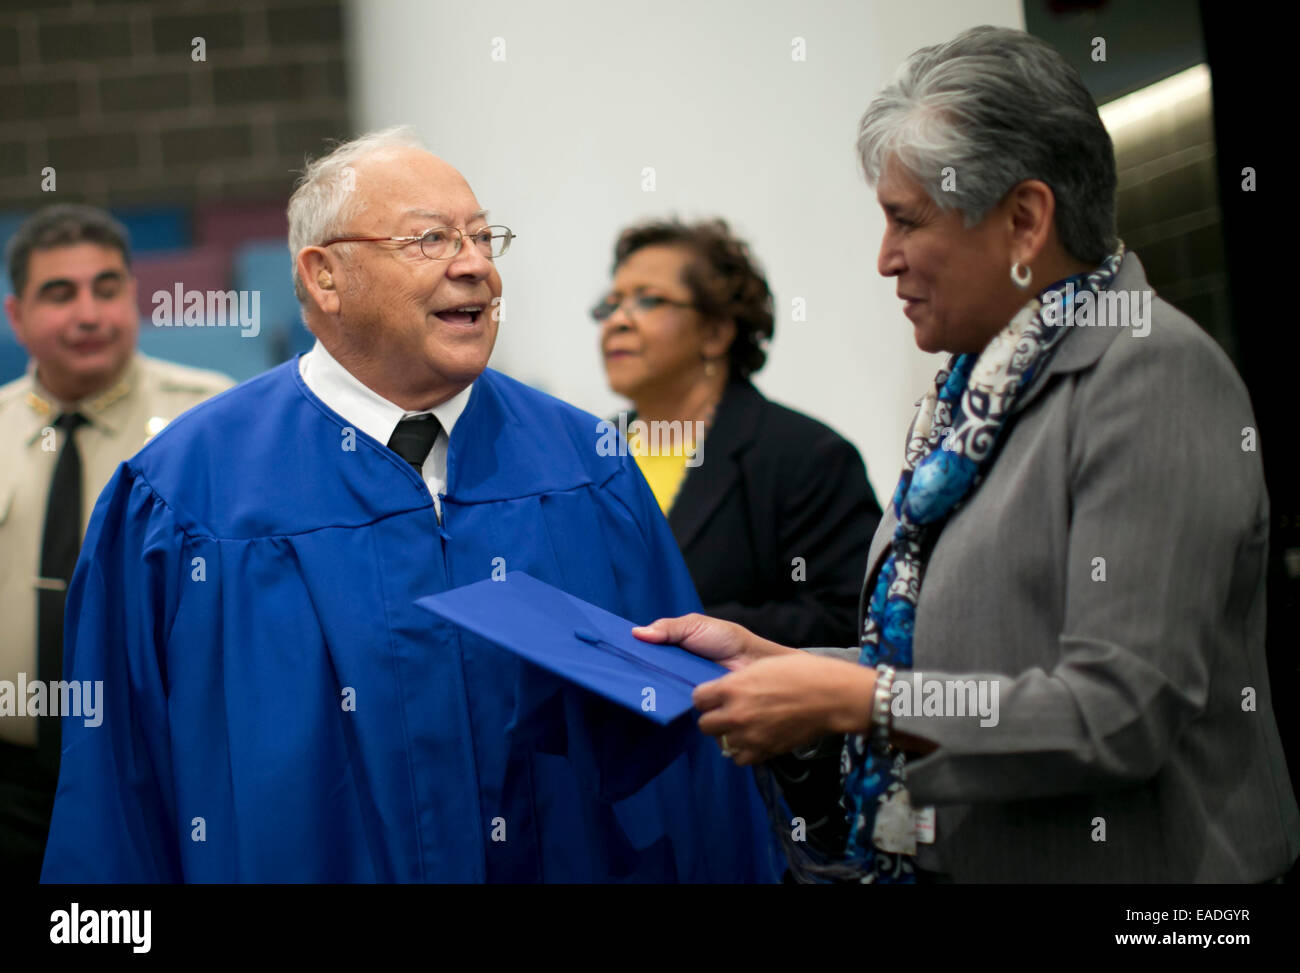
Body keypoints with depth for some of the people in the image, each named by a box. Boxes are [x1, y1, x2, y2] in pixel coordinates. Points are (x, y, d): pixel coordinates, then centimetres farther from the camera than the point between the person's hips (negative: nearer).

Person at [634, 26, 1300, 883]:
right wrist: (771, 660, 5)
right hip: (952, 861, 8)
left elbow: (1122, 711, -23)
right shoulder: (985, 381, 9)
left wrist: (851, 701, -20)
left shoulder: (1154, 373, -16)